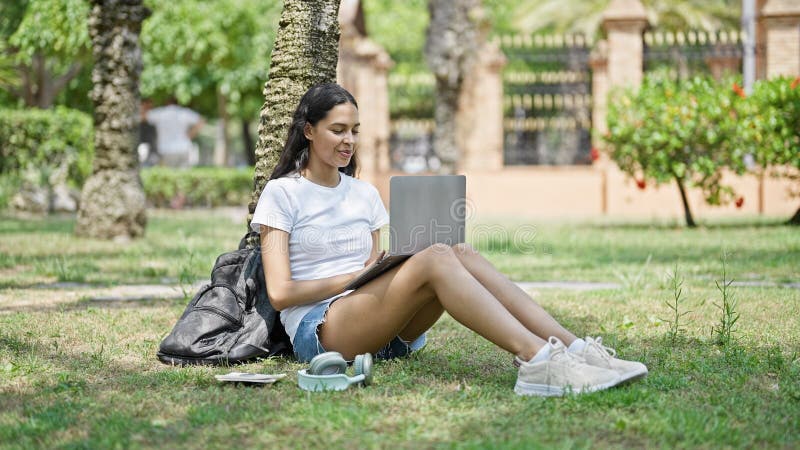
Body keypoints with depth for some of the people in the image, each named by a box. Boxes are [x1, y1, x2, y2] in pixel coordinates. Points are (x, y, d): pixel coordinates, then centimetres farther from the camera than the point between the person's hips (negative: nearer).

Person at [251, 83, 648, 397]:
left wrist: (381, 269, -4)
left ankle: (574, 350, -36)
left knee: (461, 254, -22)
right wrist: (356, 277, -7)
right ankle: (537, 361, -49)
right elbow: (280, 293, -7)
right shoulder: (281, 194, 1)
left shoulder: (364, 194, 20)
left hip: (383, 330, 6)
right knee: (434, 259, -30)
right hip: (318, 331, -6)